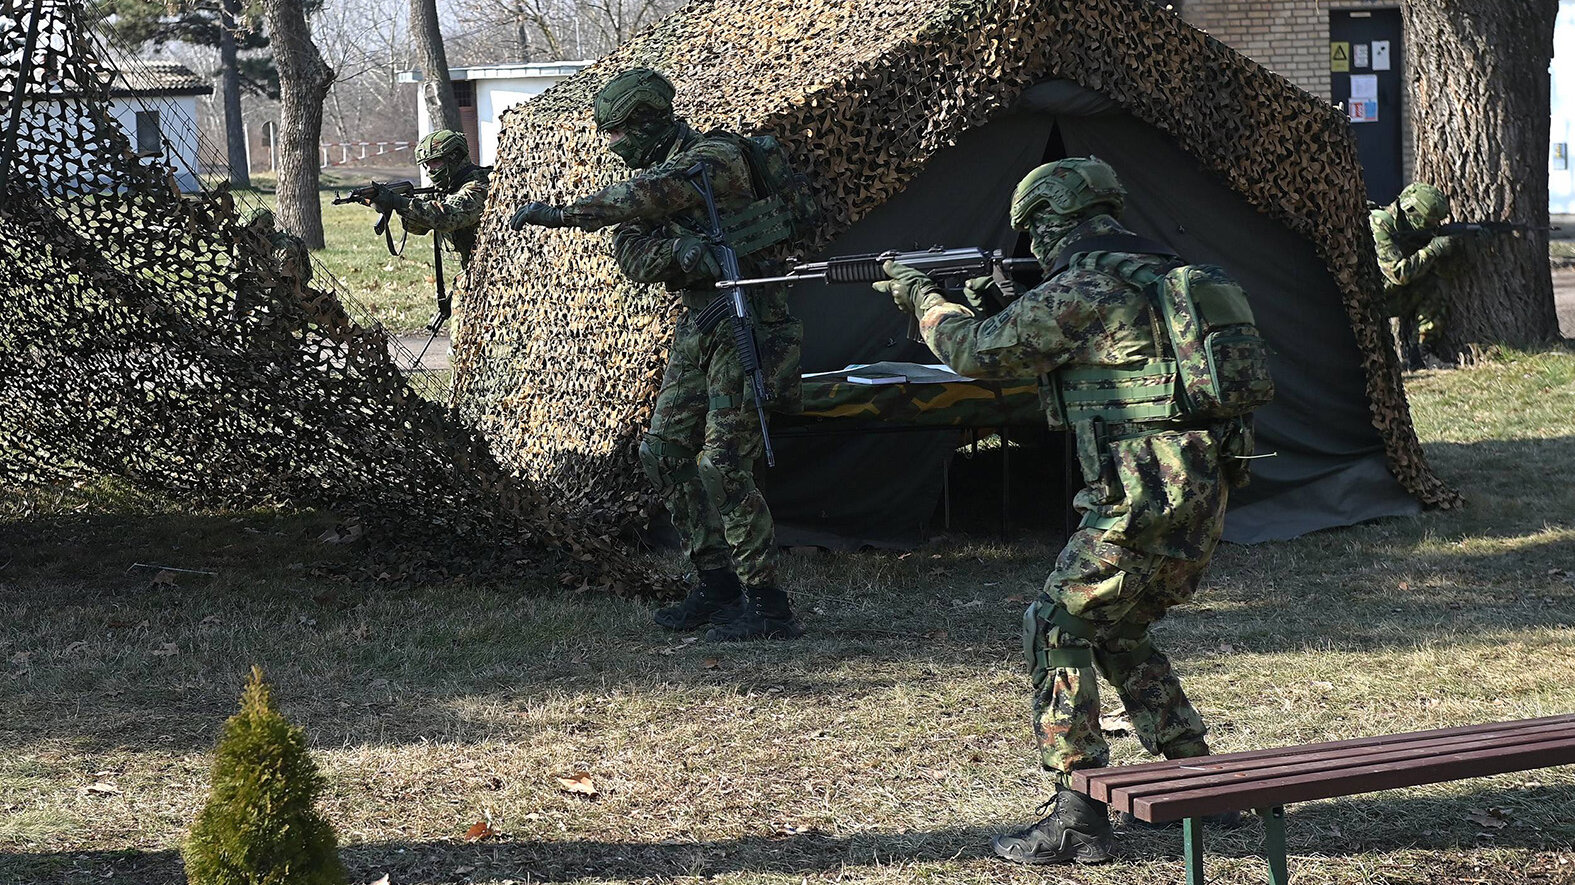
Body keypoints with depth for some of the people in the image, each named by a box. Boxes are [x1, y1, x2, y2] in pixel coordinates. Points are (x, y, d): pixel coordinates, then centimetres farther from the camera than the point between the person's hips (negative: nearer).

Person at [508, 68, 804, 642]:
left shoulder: (716, 156, -13)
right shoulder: (648, 173, 13)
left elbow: (649, 197, -28)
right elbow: (631, 257, -1)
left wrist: (561, 215, -26)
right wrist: (680, 247, -23)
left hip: (744, 328, -9)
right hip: (696, 329, 9)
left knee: (723, 467, -13)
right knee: (664, 453, 7)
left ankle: (768, 607, -7)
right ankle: (717, 587, 16)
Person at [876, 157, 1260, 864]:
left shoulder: (1080, 293, -11)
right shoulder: (1163, 277, 18)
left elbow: (980, 352, -2)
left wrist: (923, 297, 13)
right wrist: (993, 304, 25)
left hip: (1143, 500, -9)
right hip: (1202, 498, 9)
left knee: (1059, 631, -2)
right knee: (1119, 634, 23)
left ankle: (1077, 817, -4)